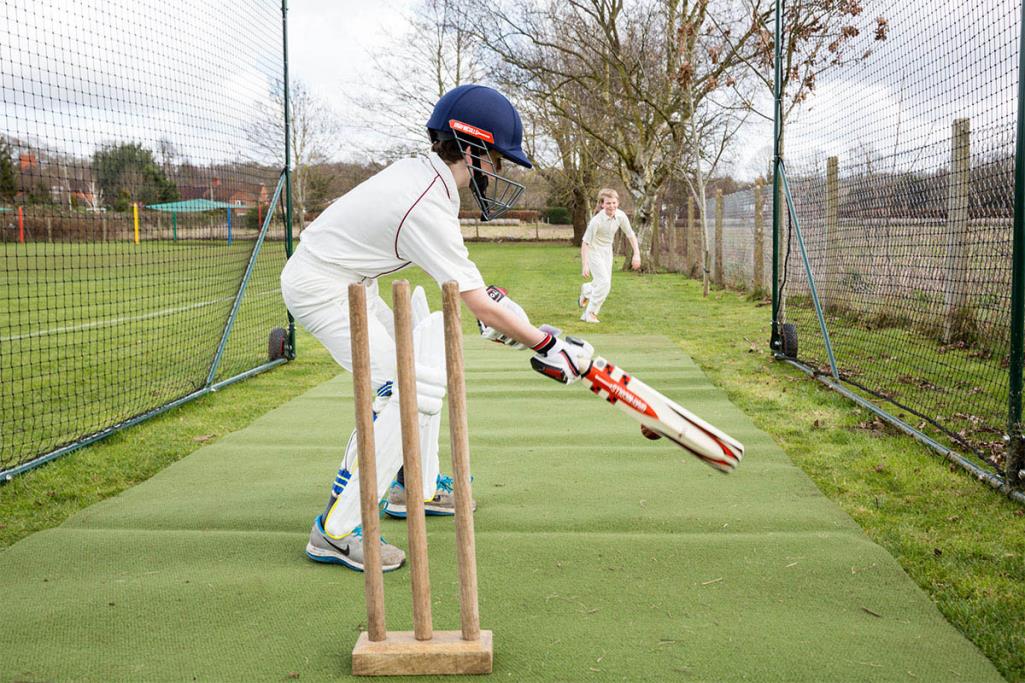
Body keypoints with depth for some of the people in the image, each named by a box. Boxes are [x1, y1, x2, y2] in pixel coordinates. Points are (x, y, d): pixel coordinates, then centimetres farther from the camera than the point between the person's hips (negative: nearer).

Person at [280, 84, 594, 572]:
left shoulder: (420, 169, 1)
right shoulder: (427, 207, -28)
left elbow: (455, 269, 15)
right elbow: (476, 303, -25)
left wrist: (493, 299, 6)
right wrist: (548, 346, -18)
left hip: (352, 284, 10)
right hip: (320, 288, -10)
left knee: (421, 371, 17)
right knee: (411, 392, -17)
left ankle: (415, 488, 28)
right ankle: (336, 529, -13)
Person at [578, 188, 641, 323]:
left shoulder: (620, 216, -14)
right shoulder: (596, 221, -29)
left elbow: (630, 234, 0)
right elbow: (585, 243, -25)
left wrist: (637, 254, -4)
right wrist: (585, 265, -30)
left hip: (607, 251, 6)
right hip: (594, 251, -6)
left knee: (605, 285, 13)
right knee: (604, 282, -18)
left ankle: (586, 290, 48)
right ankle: (590, 313, -2)